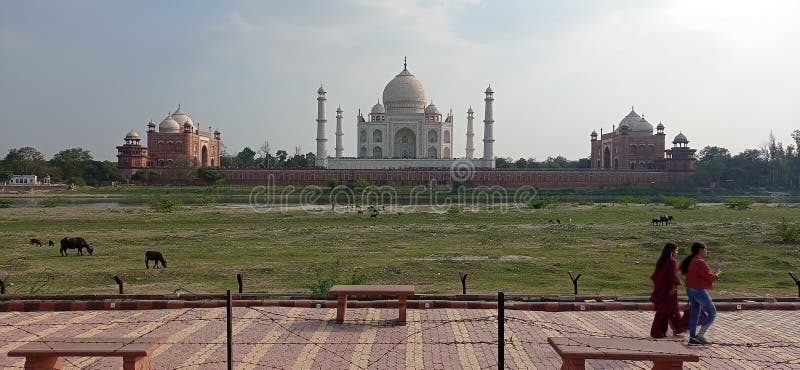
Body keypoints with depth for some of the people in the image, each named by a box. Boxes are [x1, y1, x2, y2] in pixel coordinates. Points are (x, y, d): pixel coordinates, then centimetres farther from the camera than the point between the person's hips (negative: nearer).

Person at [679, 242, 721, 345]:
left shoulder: (690, 261, 11)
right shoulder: (700, 262, -20)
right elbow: (709, 276, -17)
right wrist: (716, 275, 2)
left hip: (690, 290, 9)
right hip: (699, 291, -9)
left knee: (694, 314, 14)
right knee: (712, 313, 3)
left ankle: (692, 337, 15)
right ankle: (700, 335, 0)